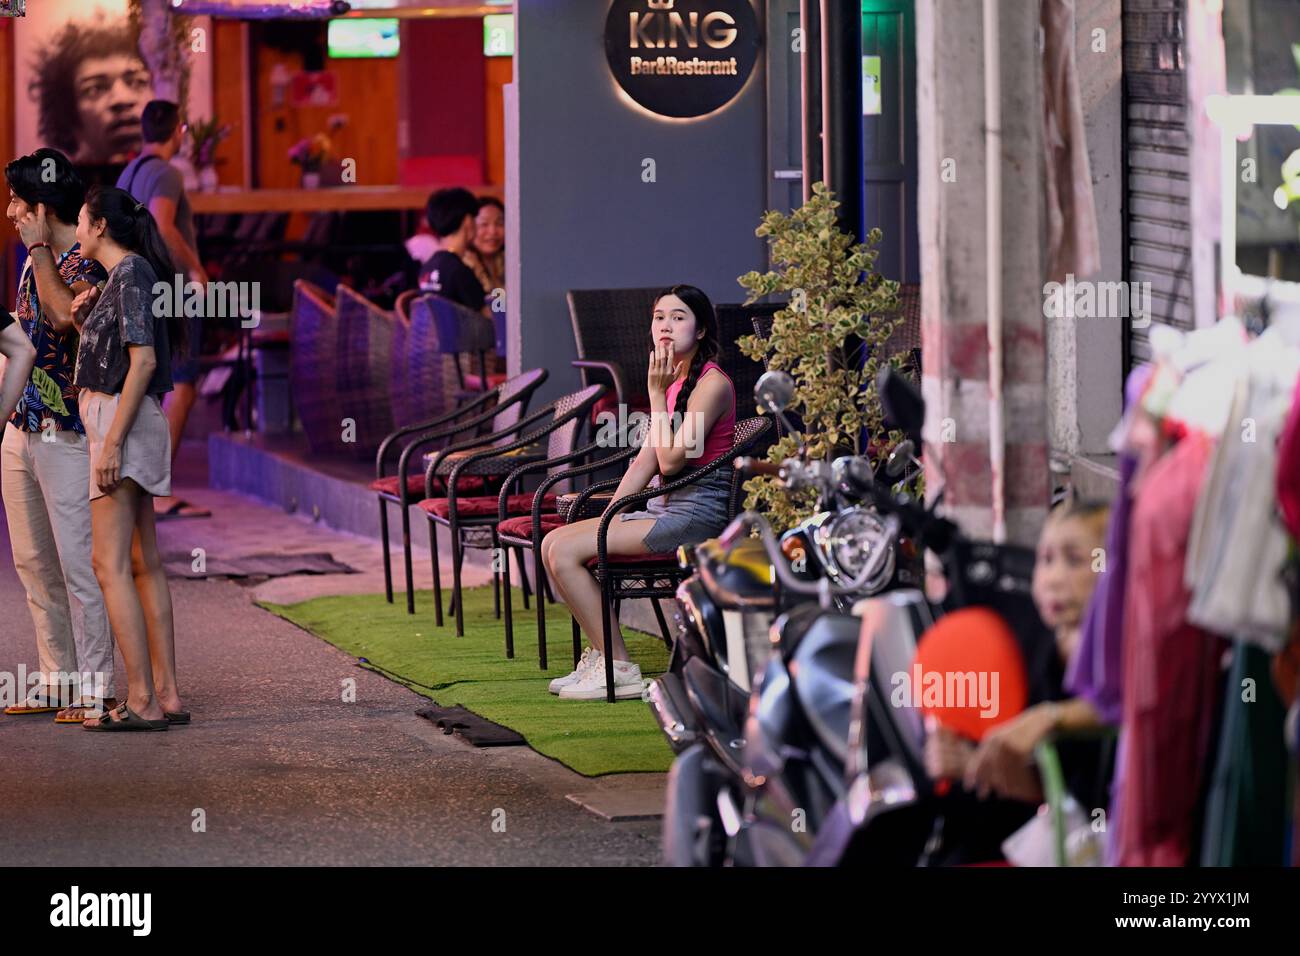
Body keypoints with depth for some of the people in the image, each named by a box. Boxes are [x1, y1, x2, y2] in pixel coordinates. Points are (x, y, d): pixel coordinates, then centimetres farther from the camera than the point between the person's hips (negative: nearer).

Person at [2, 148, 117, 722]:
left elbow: (64, 314, -30)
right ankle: (56, 683, 18)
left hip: (65, 432, -9)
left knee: (79, 561, -8)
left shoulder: (87, 262, -13)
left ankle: (96, 689, -4)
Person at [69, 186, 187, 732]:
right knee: (143, 563, 9)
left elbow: (143, 360, -19)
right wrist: (84, 323, 4)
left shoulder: (130, 273, -12)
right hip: (131, 425, 10)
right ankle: (166, 694, 10)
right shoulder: (123, 277, 17)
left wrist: (112, 442, -22)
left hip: (122, 421, -10)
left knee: (109, 564, -11)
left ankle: (141, 701, -14)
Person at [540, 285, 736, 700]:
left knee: (566, 550, -18)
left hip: (697, 512, -9)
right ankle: (600, 656, 1)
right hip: (664, 506, 9)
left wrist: (657, 394, -13)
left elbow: (671, 460, -18)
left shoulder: (712, 383, -12)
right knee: (553, 544, -2)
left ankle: (619, 670, -14)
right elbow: (646, 461, 16)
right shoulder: (672, 379, 17)